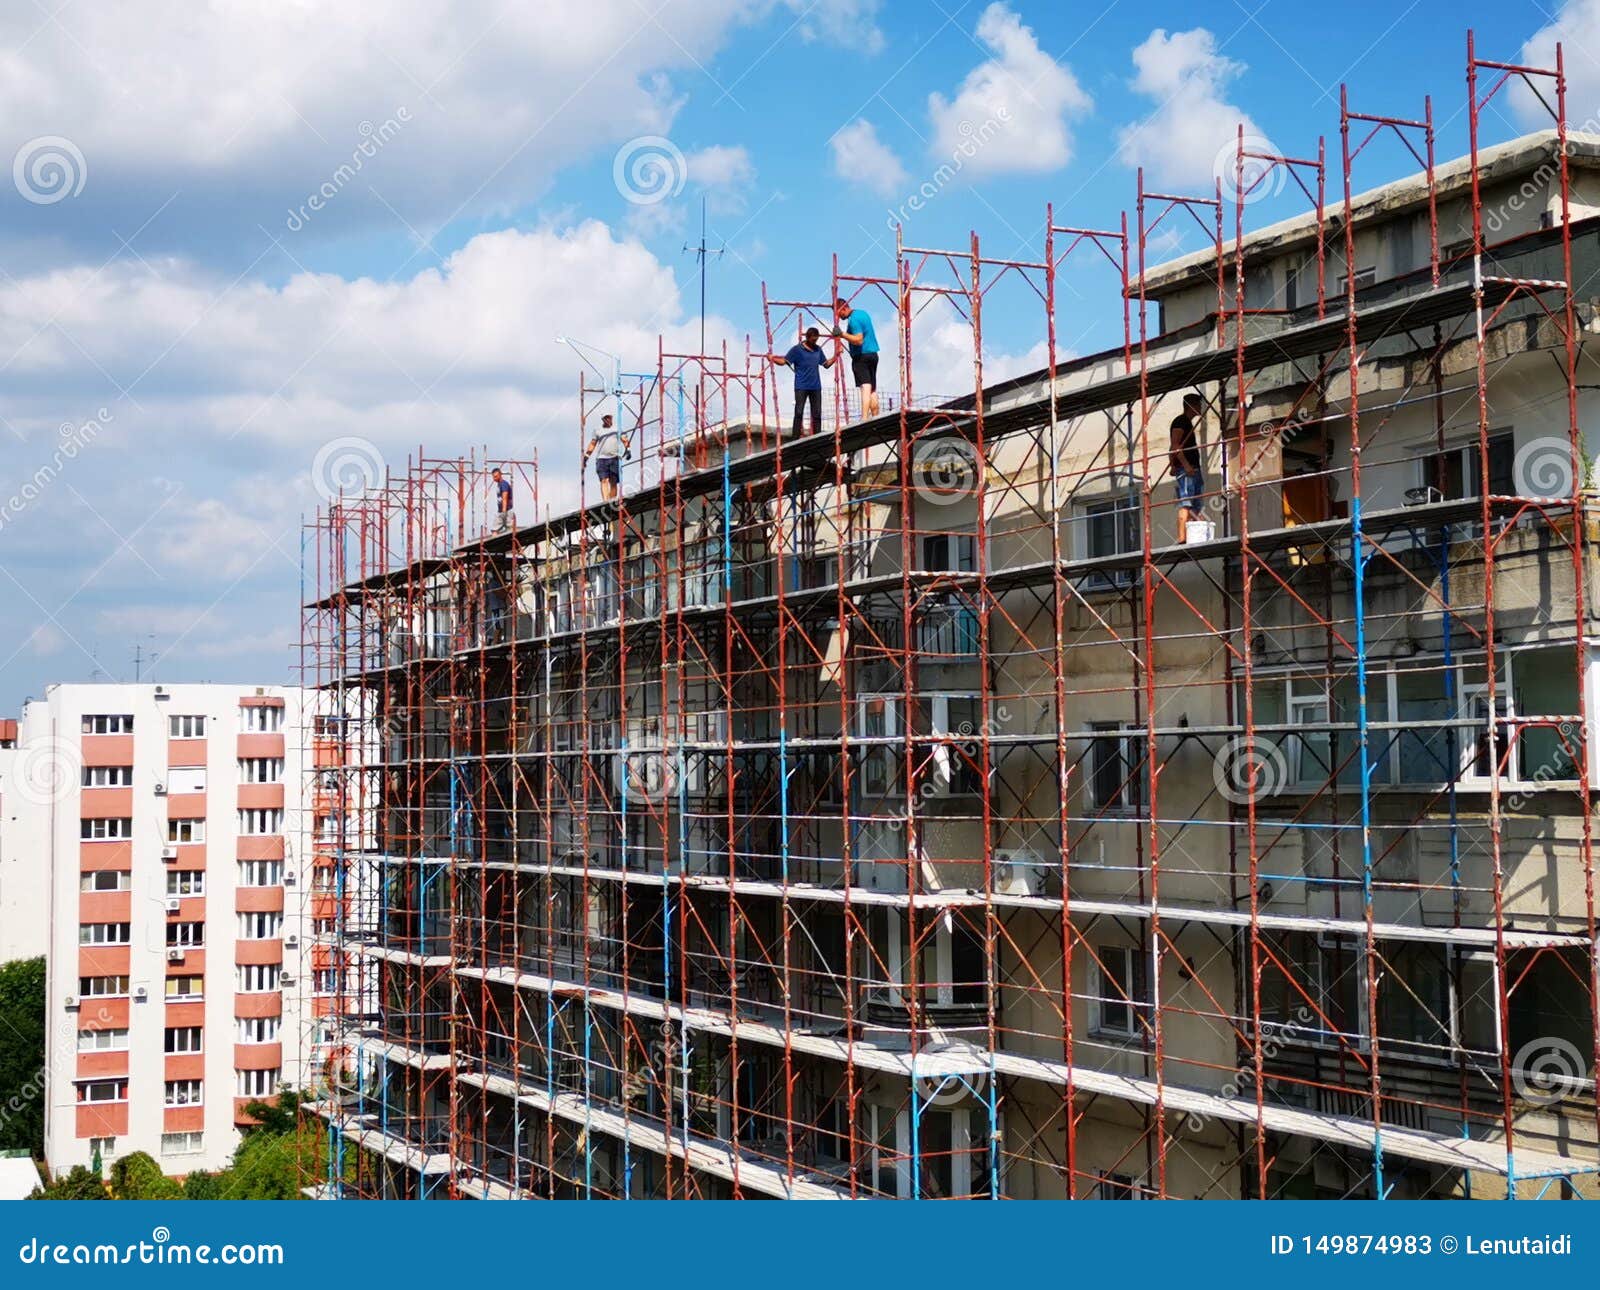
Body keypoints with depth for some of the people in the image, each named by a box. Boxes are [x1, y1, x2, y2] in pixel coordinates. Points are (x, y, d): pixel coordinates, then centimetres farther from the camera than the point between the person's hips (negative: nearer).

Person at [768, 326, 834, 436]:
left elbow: (826, 364, 19)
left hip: (816, 387, 4)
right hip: (801, 387, -4)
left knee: (817, 414, 5)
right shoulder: (797, 349, -3)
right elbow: (783, 361, -5)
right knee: (799, 413, -6)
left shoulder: (818, 349, 12)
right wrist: (772, 358, -22)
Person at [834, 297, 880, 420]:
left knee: (865, 388, -17)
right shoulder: (863, 313, 15)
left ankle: (864, 419, -25)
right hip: (873, 354, 9)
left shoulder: (854, 319, -15)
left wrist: (842, 334, -27)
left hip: (861, 356, -9)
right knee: (873, 390, 12)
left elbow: (858, 340, -23)